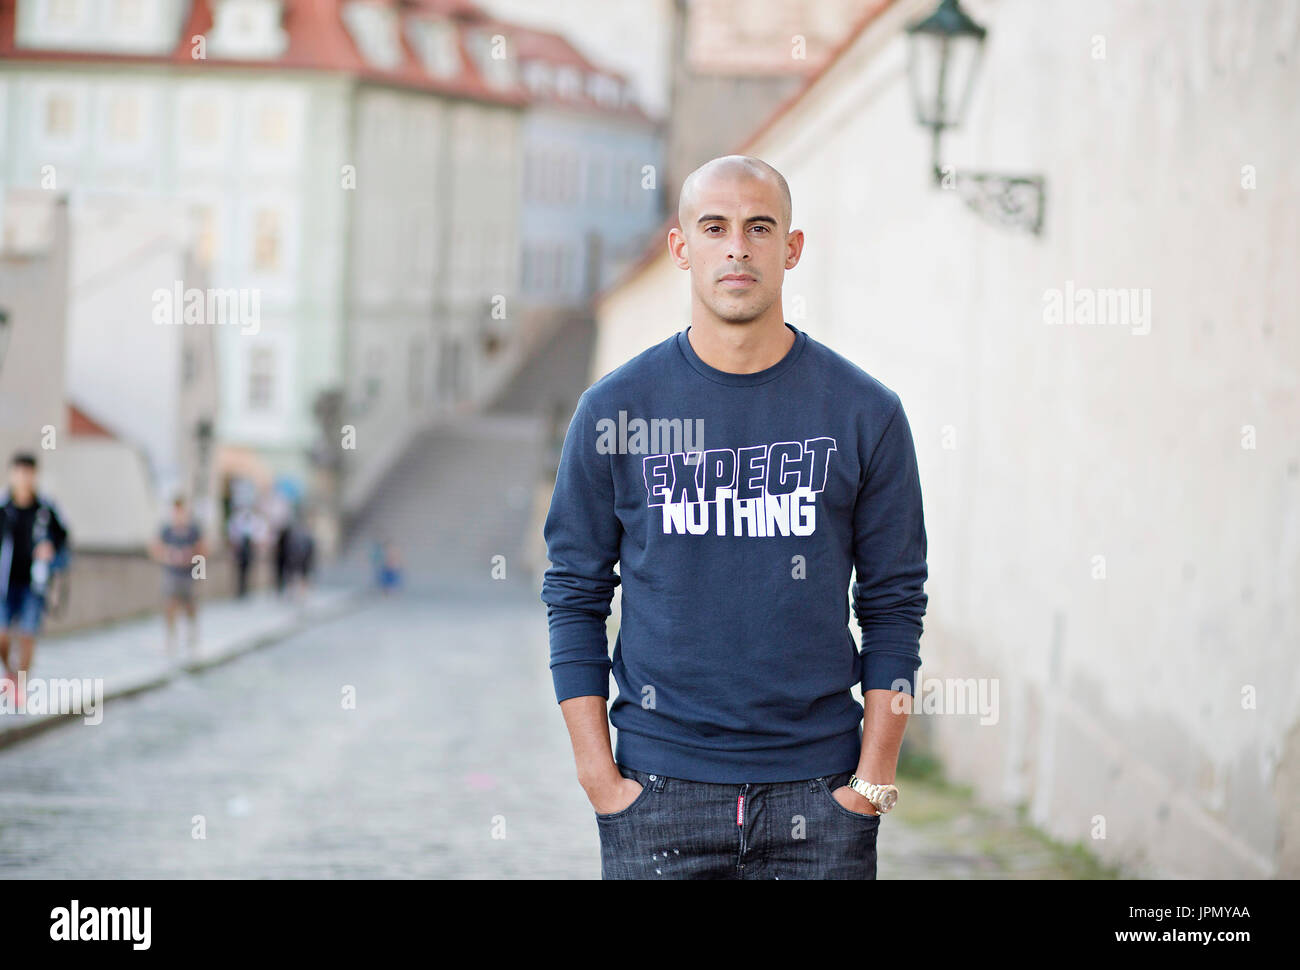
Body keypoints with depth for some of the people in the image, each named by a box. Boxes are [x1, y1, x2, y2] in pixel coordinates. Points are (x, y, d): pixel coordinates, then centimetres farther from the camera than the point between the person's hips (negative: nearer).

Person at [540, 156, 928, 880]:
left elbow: (894, 605, 5)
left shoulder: (866, 412, 2)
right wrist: (600, 777, -3)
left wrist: (874, 780, -2)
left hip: (818, 792, 0)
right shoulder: (615, 410, 2)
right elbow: (575, 597, 5)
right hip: (661, 790, 0)